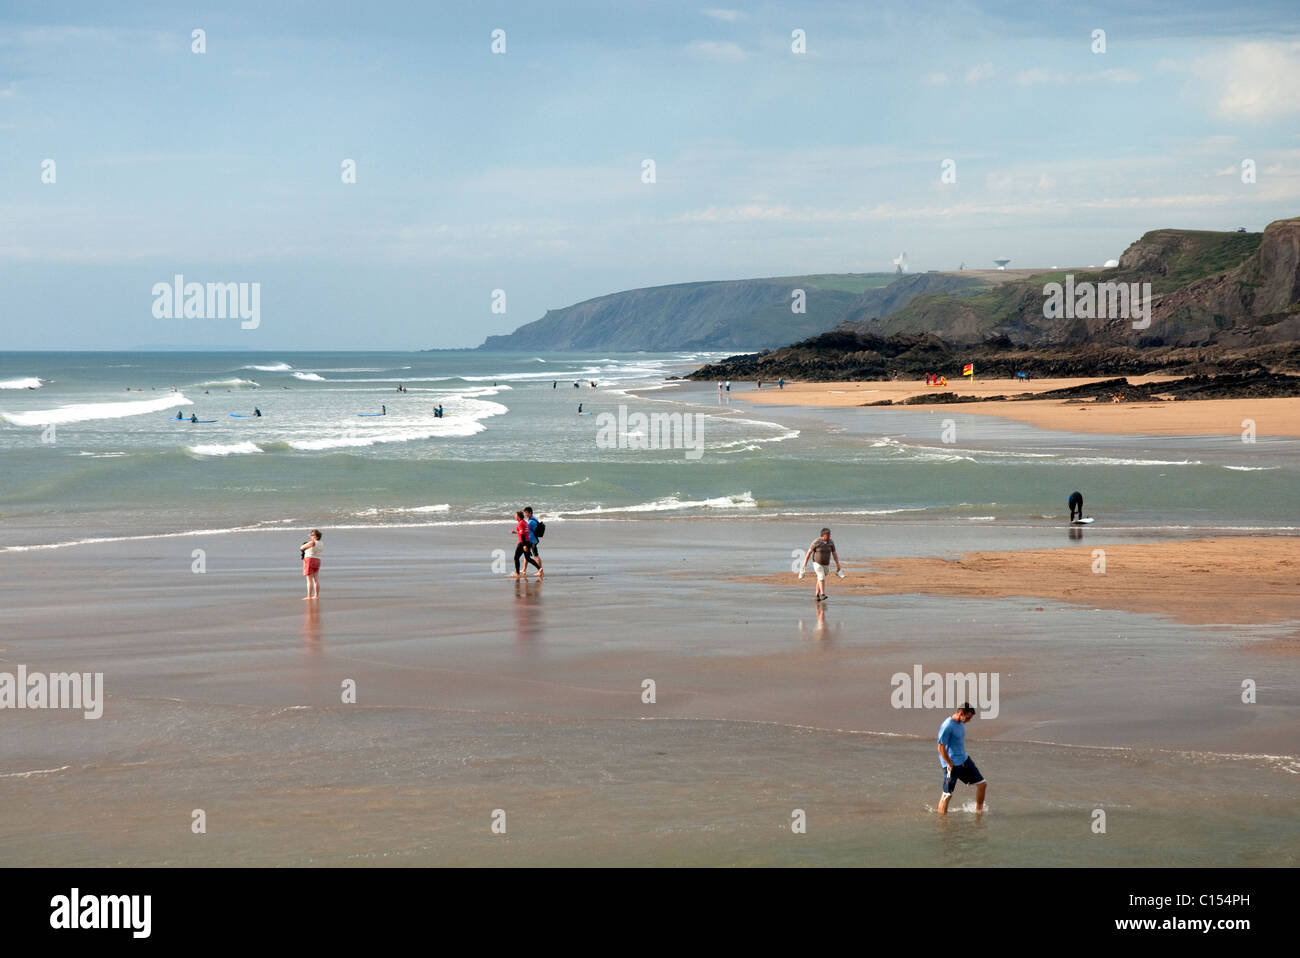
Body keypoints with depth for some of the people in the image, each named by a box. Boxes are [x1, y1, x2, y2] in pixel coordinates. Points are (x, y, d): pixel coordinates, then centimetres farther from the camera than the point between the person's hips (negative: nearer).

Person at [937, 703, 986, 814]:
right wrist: (951, 765, -18)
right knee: (947, 794, -3)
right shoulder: (947, 726, -21)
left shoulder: (961, 723, 6)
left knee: (982, 784, 9)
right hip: (952, 764, -9)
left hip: (964, 760, 9)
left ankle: (979, 811, 26)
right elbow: (941, 748, -20)